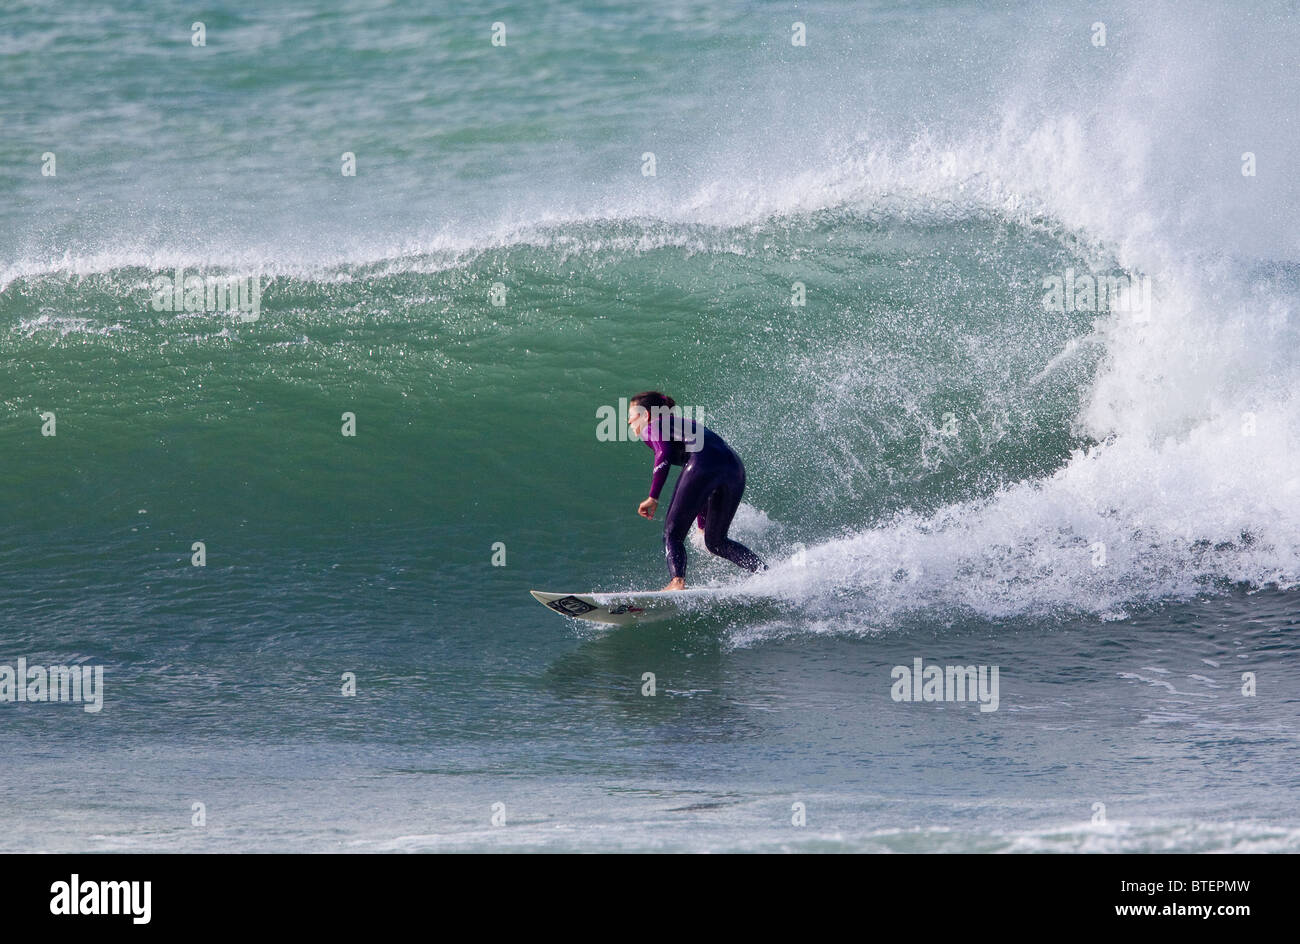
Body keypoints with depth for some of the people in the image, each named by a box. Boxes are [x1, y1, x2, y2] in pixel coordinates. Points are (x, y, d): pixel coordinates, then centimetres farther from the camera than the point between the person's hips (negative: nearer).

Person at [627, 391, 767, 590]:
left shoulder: (652, 427, 17)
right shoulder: (684, 423, 39)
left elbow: (664, 456, -6)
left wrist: (653, 498, -9)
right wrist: (702, 525, 44)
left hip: (704, 464, -7)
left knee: (673, 533, -1)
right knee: (716, 541, 17)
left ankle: (678, 581, -26)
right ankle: (766, 572, 1)